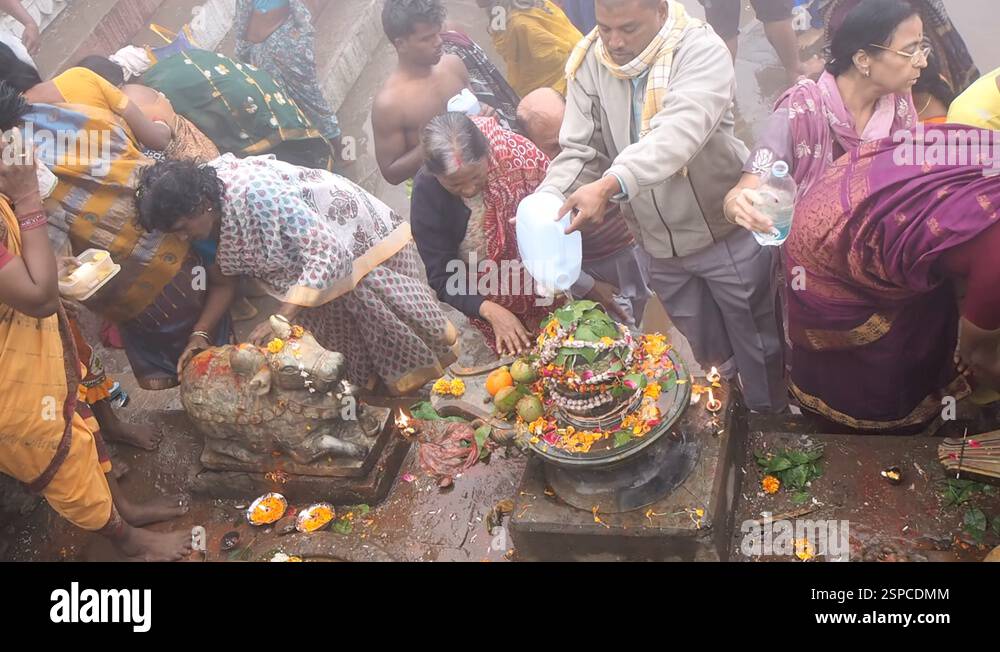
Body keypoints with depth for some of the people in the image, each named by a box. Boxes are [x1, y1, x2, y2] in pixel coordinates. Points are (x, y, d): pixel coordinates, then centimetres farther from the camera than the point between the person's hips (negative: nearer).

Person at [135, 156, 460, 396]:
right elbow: (226, 280, 1)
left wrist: (281, 318, -43)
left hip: (361, 235, -7)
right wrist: (199, 334, -10)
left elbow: (327, 253, -41)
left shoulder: (254, 193, -39)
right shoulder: (211, 212, -12)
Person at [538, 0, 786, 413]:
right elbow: (578, 150, -8)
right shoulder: (589, 65, -7)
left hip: (727, 233, -4)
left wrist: (609, 185, -53)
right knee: (703, 351, 23)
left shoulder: (702, 51, -22)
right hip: (657, 244, 4)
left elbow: (681, 130, -39)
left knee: (759, 343, 15)